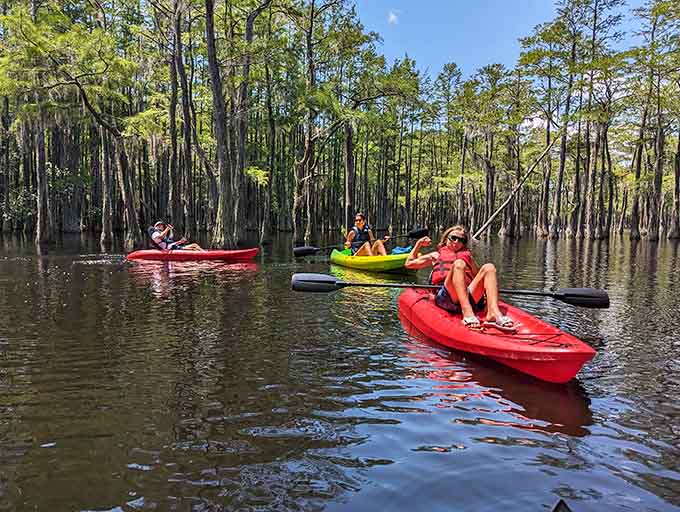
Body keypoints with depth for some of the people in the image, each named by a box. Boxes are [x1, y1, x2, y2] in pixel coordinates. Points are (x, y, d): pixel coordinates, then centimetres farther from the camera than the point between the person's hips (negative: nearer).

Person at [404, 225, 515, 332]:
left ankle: (493, 313, -40)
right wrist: (418, 244, 31)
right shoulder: (437, 255, 31)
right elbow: (409, 264, 32)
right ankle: (467, 313, -48)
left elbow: (479, 277, 27)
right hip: (445, 297, -3)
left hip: (469, 297, 3)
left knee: (489, 267, -16)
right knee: (458, 263, -26)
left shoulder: (467, 256, 35)